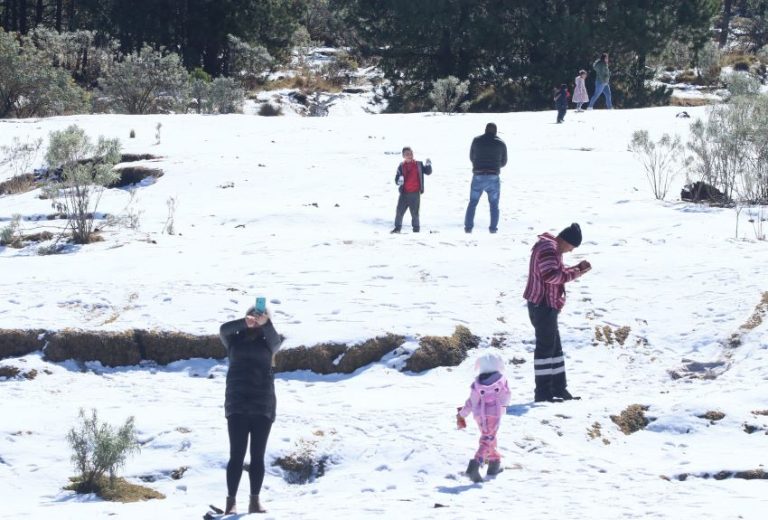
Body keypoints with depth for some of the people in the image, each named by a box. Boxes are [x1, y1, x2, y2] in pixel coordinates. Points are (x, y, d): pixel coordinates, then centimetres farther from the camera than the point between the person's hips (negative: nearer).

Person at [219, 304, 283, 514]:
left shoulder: (267, 343, 9)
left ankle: (255, 500, 3)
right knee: (236, 454, -6)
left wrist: (265, 323, -36)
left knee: (258, 455, 1)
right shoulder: (235, 340, 10)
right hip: (237, 403, -1)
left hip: (263, 404, 1)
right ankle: (231, 501, -8)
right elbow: (224, 329, -11)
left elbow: (276, 339, -13)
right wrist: (245, 323, -32)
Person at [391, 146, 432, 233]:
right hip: (404, 193, 1)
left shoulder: (419, 165, 4)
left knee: (415, 213, -1)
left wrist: (428, 165, -13)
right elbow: (397, 179, 3)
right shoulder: (401, 166, 5)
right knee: (399, 211, 2)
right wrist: (399, 181, -20)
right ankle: (397, 228, 15)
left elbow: (428, 172, 5)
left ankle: (416, 229, 11)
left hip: (415, 193, -1)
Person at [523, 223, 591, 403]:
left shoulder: (553, 248, 17)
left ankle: (559, 389, 23)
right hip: (543, 305, -11)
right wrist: (575, 274, -21)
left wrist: (577, 268, 11)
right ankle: (543, 392, -7)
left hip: (547, 306, 11)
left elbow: (558, 272, 24)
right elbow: (550, 275, -28)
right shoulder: (548, 248, -18)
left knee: (554, 347, 16)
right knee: (546, 346, -8)